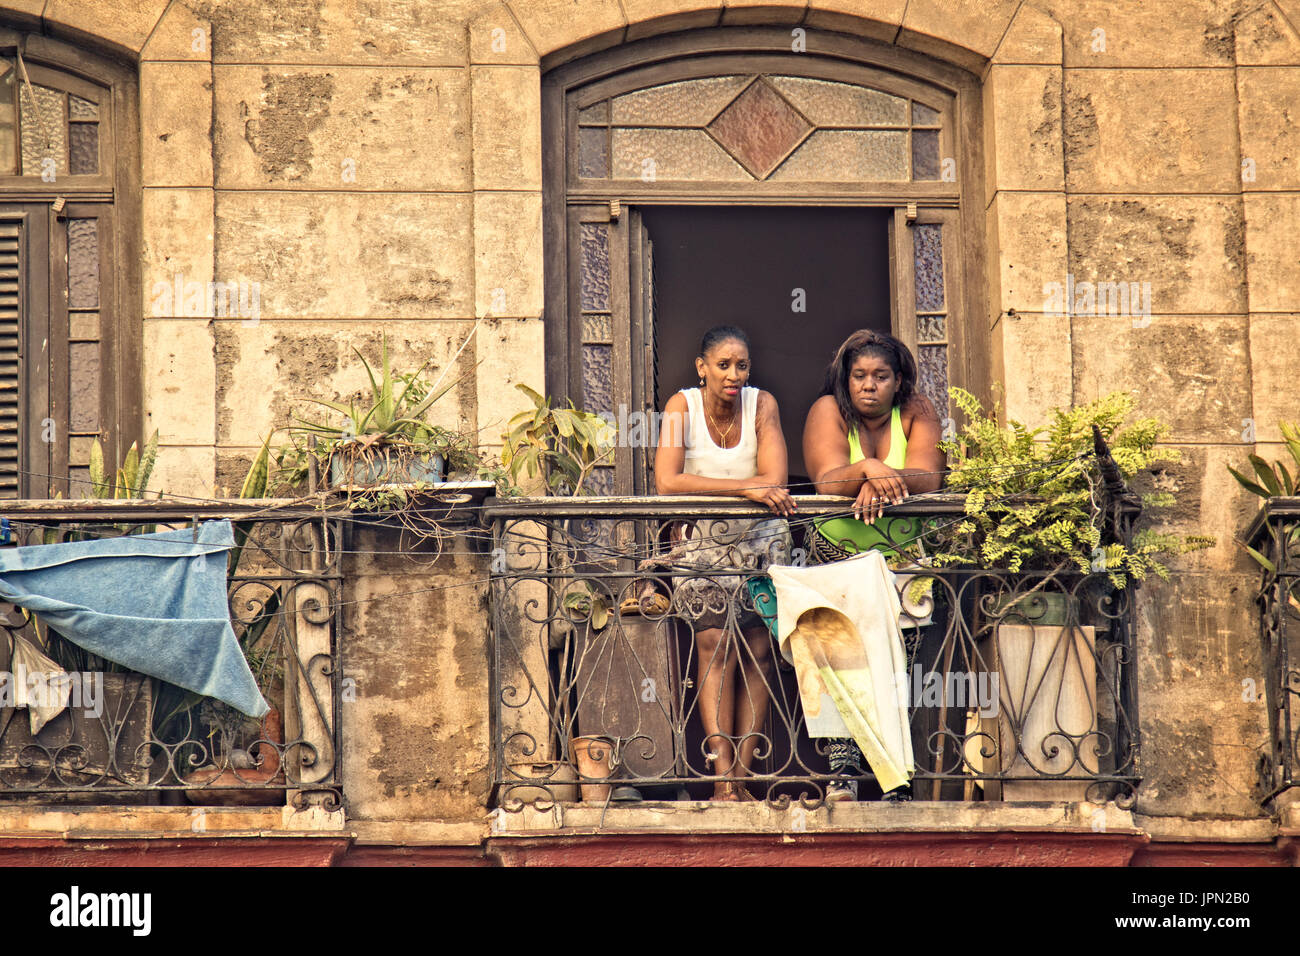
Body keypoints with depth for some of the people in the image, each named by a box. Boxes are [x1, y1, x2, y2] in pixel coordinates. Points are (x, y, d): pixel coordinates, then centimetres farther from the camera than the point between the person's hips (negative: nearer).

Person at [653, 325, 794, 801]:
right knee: (715, 643, -17)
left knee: (757, 650, -9)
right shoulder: (682, 406, -8)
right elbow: (666, 482, -22)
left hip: (761, 538, 2)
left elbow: (774, 481, -14)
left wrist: (708, 485, -22)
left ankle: (742, 774, -6)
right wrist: (744, 486, -29)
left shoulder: (762, 405, -3)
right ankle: (722, 777, -21)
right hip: (702, 538, -2)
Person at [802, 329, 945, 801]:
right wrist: (868, 470, -37)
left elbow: (928, 477, -14)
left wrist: (883, 481, -32)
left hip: (903, 553, 0)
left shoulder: (916, 412, 1)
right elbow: (827, 480, -18)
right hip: (839, 554, 0)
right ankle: (842, 769, -15)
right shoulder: (828, 411, -3)